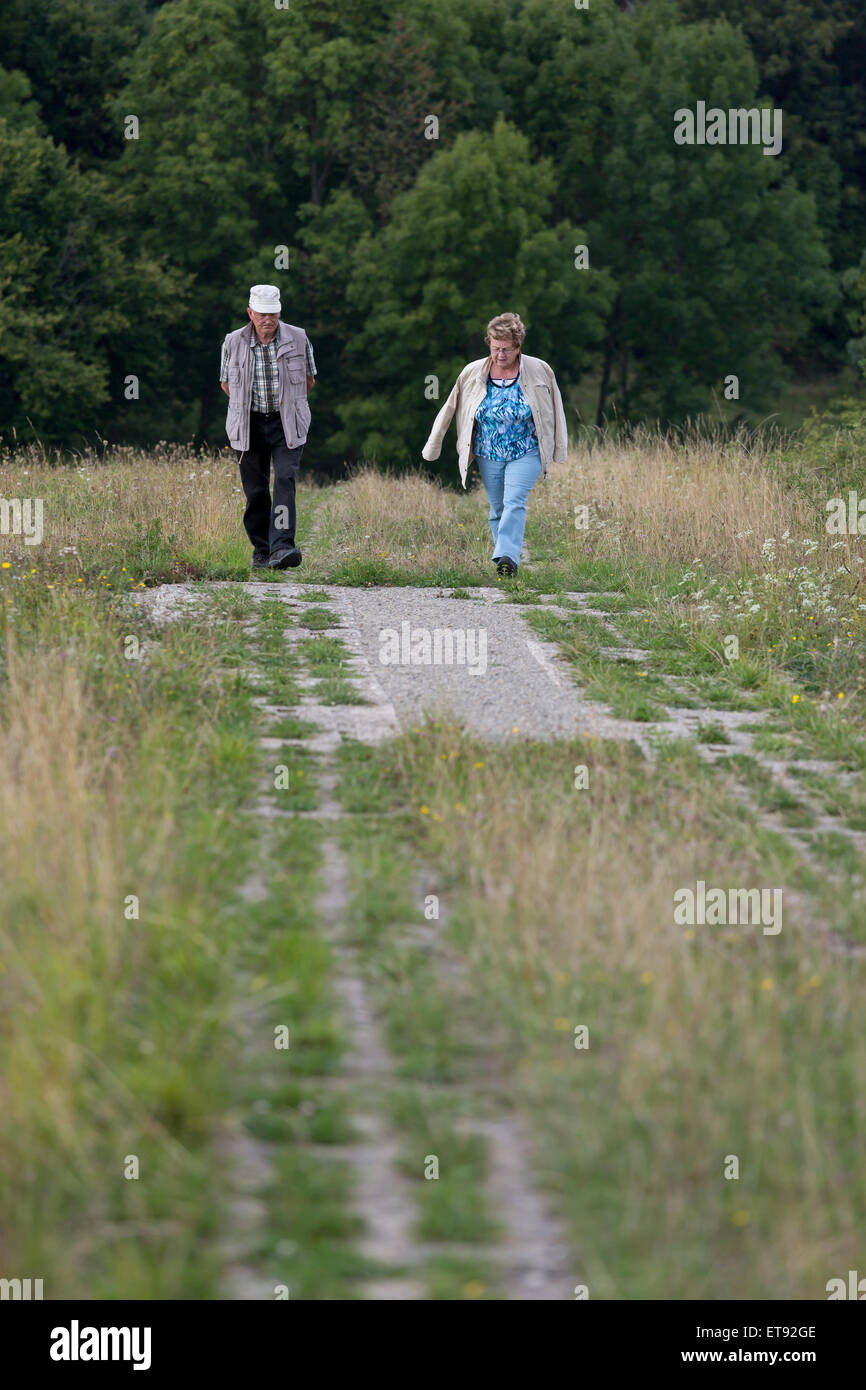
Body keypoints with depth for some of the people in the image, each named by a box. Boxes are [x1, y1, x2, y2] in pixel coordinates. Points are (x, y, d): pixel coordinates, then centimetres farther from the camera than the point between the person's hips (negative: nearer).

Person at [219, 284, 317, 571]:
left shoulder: (298, 339, -3)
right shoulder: (234, 343, -1)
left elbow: (309, 380, 12)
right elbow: (226, 383, 15)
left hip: (287, 425, -1)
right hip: (249, 425, 1)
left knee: (285, 481, -17)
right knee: (255, 490, 3)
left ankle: (282, 548, -26)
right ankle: (261, 552, 13)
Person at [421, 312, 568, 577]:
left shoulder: (540, 371, -7)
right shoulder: (473, 373, -3)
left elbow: (555, 410, 6)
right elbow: (450, 409, 7)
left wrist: (559, 450, 12)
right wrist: (432, 447, 12)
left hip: (525, 453, -3)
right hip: (488, 455, 3)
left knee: (514, 503, -20)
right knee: (497, 509, 6)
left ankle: (507, 556, -31)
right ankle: (505, 565, 15)